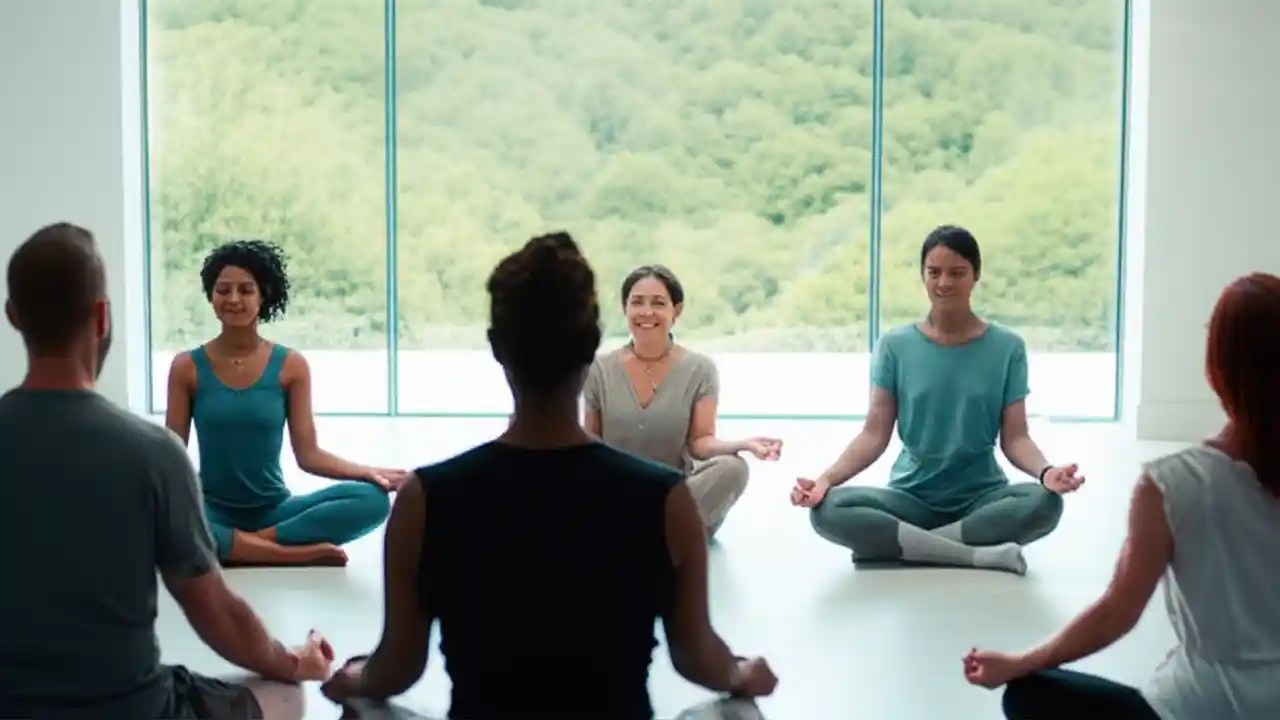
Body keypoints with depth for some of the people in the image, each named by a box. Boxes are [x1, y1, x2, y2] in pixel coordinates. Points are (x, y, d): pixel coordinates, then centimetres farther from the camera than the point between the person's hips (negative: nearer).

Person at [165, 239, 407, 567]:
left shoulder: (290, 366, 0)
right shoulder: (187, 367, -1)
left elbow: (308, 454, -2)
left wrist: (369, 473, -17)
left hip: (274, 511, 1)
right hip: (213, 512, -1)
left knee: (372, 499, -24)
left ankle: (254, 542, -20)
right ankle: (297, 552, -25)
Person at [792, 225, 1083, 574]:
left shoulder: (1007, 347, 0)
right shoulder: (895, 346, 0)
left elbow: (1014, 437, -3)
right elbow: (875, 434, -4)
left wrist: (1045, 471, -26)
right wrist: (827, 478, -21)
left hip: (980, 497, 0)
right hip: (911, 497, 0)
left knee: (1045, 503, -33)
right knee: (827, 510, -29)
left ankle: (894, 542, -23)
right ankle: (980, 555, -29)